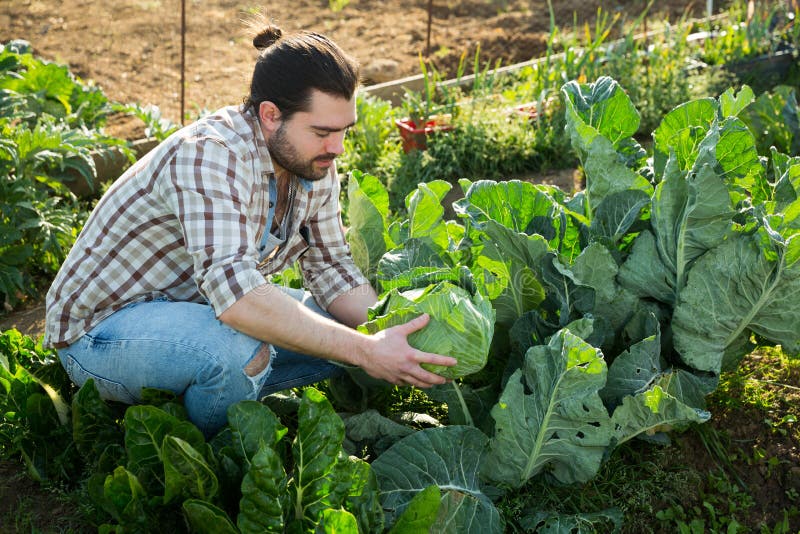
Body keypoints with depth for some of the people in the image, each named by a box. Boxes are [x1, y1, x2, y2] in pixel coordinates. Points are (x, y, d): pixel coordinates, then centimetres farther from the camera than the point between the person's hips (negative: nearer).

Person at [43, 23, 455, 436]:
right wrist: (365, 351, -43)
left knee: (346, 328, 0)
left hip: (198, 305, 8)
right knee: (241, 348, -36)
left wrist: (390, 333, -17)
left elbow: (331, 269, 1)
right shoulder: (210, 155, -31)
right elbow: (234, 291, -44)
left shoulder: (313, 162, -5)